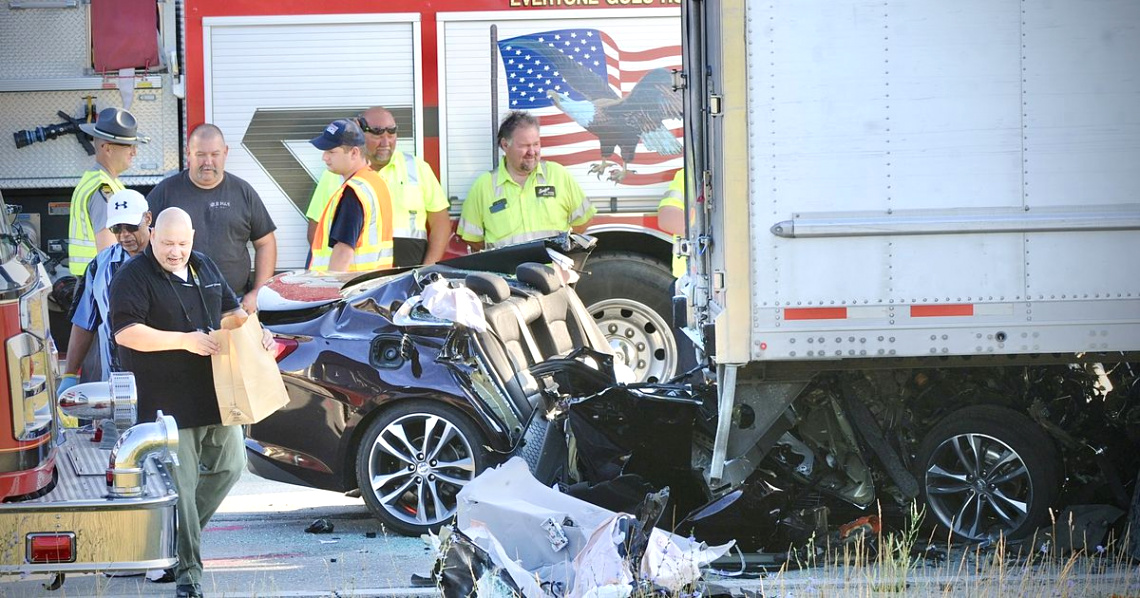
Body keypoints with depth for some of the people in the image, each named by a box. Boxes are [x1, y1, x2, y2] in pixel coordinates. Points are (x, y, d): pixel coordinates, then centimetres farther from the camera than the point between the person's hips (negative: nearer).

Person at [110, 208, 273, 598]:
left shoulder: (205, 268, 12)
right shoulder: (133, 278, -11)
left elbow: (230, 309, 24)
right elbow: (125, 332, -21)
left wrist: (256, 332, 3)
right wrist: (185, 340, -25)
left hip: (216, 395, 7)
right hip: (167, 402, -7)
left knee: (229, 466, 13)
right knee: (181, 485, -6)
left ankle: (186, 532, 33)